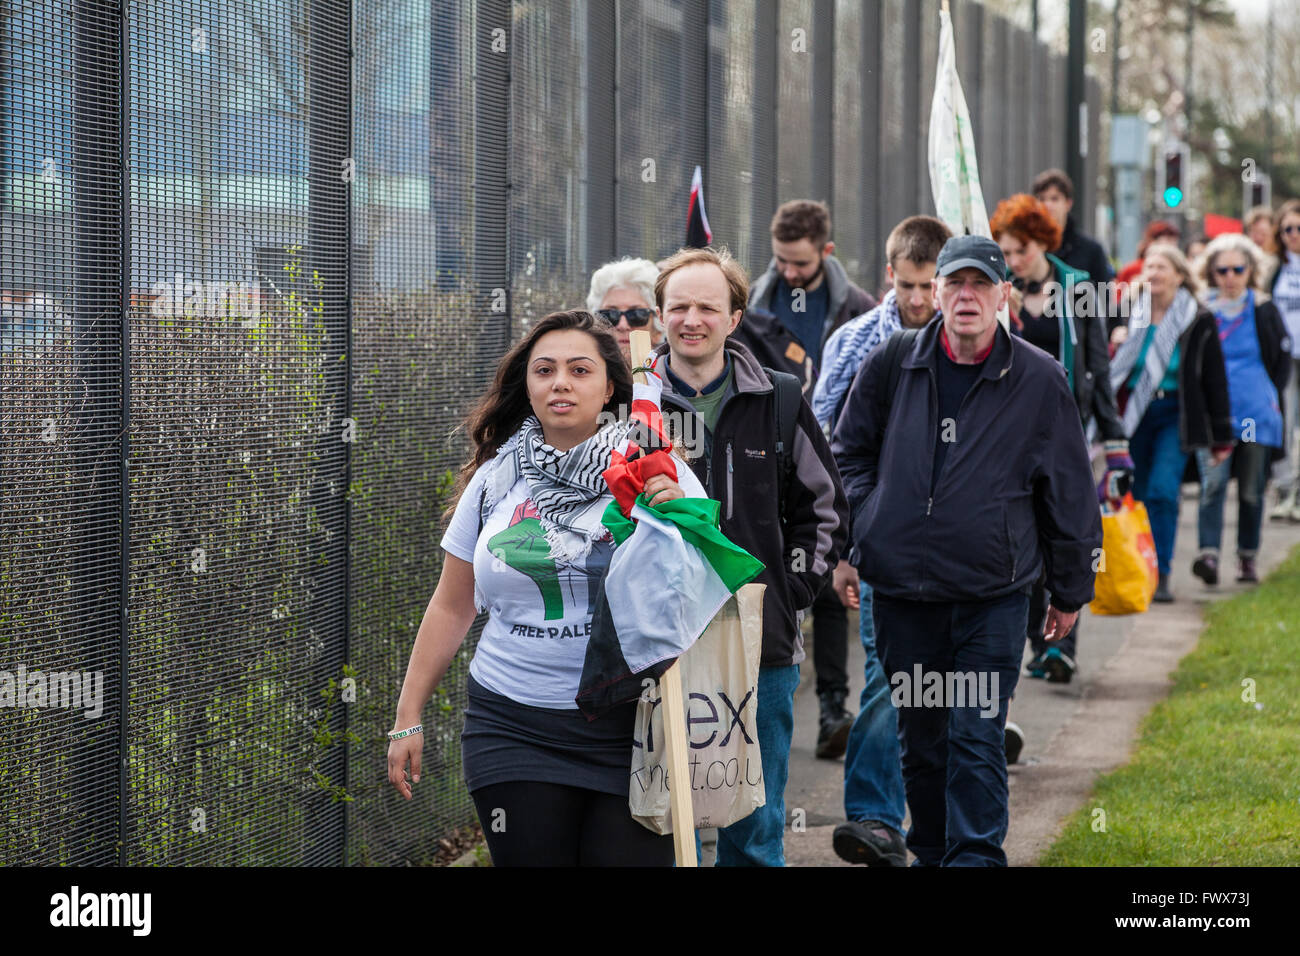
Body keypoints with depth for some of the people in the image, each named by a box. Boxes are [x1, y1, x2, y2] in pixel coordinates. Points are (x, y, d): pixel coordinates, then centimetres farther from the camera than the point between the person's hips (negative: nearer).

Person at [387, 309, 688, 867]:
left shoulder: (652, 473, 0)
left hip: (628, 731, -2)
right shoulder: (496, 479, 7)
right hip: (515, 731, 2)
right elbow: (452, 607, 13)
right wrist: (408, 717, 13)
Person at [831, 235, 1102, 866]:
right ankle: (931, 852, 26)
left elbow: (1069, 489, 5)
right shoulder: (892, 365, 3)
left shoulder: (1038, 380, -1)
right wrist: (868, 523, 2)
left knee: (977, 738, -6)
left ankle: (976, 857, -2)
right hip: (900, 590, 2)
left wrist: (1070, 591, 8)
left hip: (993, 597, -2)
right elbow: (849, 452, 17)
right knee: (920, 737, 12)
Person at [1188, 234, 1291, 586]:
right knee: (1213, 482, -15)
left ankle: (1247, 557, 18)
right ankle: (1209, 554, -22)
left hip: (1255, 414, 1)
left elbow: (1283, 360, 12)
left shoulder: (1264, 312, 3)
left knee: (1251, 489, 6)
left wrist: (1268, 396, 6)